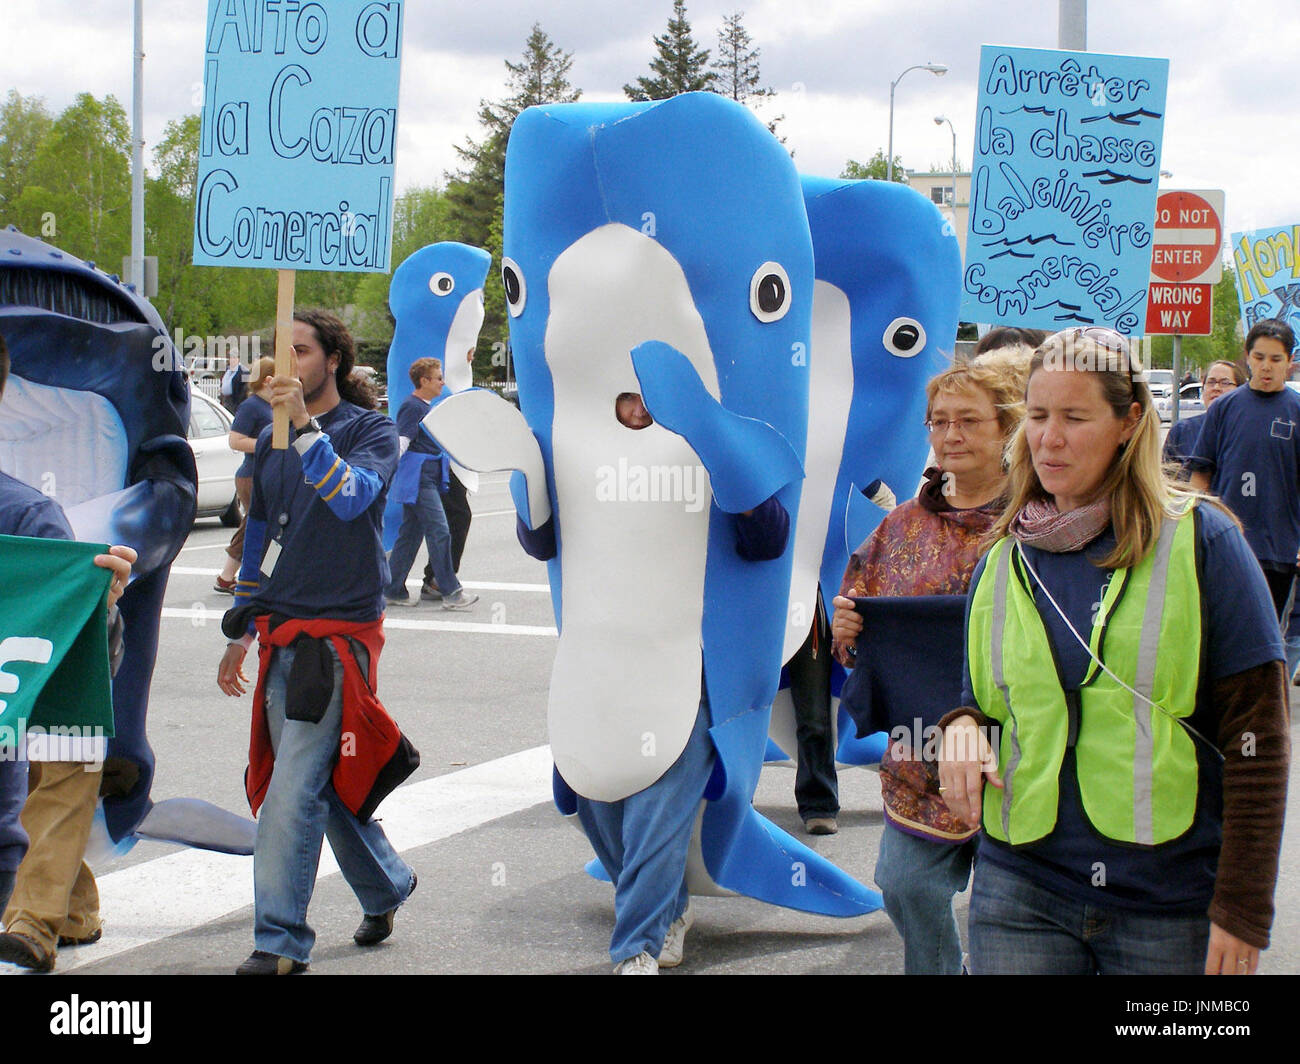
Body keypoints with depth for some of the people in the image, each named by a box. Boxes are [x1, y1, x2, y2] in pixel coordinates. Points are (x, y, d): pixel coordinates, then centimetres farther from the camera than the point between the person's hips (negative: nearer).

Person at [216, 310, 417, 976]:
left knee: (294, 790, -12)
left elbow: (352, 497, -23)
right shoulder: (271, 442, 15)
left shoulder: (371, 431, -3)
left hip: (342, 628, -6)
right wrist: (241, 633, 23)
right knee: (325, 783, 13)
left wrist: (305, 427, -32)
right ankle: (386, 887, 33)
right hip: (282, 634, 6)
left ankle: (280, 943, -8)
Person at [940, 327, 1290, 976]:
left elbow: (1255, 738, -6)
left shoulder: (1201, 540, -4)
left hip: (1171, 902, -3)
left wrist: (1242, 910, -10)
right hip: (1021, 892, 3)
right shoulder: (1002, 562, 9)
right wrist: (963, 729, -5)